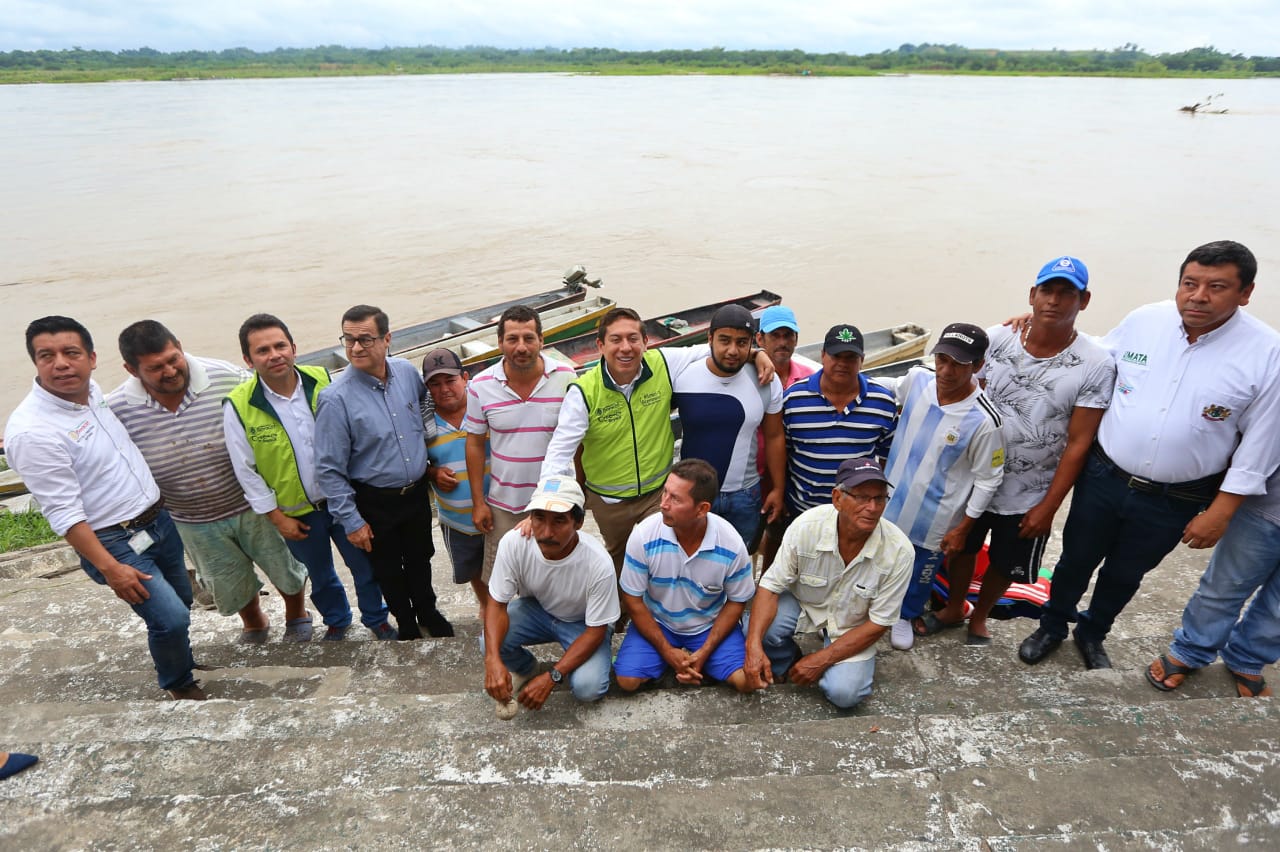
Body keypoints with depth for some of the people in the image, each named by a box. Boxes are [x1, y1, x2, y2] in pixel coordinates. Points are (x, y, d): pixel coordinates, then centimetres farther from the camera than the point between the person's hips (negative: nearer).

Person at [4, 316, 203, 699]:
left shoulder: (93, 391, 0)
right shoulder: (31, 431, -22)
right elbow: (64, 514, -21)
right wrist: (110, 568, -22)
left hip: (159, 519, 8)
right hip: (115, 542, -7)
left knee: (181, 601, 20)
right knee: (170, 617, -10)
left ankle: (177, 657, 46)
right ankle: (180, 685, 18)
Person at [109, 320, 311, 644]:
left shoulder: (228, 378, -21)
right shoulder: (116, 409, -15)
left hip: (253, 505, -2)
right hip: (194, 522, 2)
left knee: (285, 568, 18)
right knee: (231, 587, 21)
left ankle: (297, 615, 50)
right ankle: (254, 624, 53)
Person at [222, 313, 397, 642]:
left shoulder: (323, 381, -11)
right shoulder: (238, 406, -15)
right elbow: (246, 471, -7)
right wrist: (277, 517, -6)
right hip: (296, 512, -1)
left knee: (365, 564, 15)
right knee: (320, 575, 21)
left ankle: (376, 618, 40)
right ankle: (336, 621, 48)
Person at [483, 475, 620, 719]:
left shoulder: (598, 565, -34)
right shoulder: (513, 543, -28)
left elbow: (596, 630, -23)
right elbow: (497, 604, -18)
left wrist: (551, 678, -28)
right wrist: (493, 660, -35)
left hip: (583, 623, -2)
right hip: (535, 609, 3)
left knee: (587, 688, -26)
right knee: (491, 642, -26)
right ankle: (525, 669, 10)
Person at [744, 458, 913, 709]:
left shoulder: (899, 551, -25)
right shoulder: (806, 526, -26)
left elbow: (879, 623, -16)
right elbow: (771, 586, -19)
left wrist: (821, 660, -20)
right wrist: (753, 646, -34)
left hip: (852, 625, 0)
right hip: (802, 603, 1)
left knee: (844, 693, -24)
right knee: (756, 630, -27)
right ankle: (788, 666, 6)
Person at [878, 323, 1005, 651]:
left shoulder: (983, 420, -27)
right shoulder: (916, 379, -16)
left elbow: (988, 480, -14)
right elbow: (886, 389, 10)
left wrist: (963, 528, -9)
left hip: (935, 520, -3)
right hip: (891, 500, 4)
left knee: (921, 571, 22)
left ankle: (906, 614, 51)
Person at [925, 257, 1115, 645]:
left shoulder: (1096, 366, -15)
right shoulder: (995, 340, -11)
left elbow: (1077, 444, -11)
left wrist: (1048, 507, -10)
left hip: (1029, 496, -1)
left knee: (1005, 564, 18)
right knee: (960, 547, 20)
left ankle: (979, 618, 47)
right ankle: (953, 609, 48)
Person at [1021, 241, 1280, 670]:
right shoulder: (1143, 321, -9)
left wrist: (1220, 512, -9)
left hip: (1174, 502, -1)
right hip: (1103, 477, 1)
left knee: (1124, 575, 20)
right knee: (1076, 560, 17)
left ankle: (1092, 634, 47)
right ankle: (1052, 626, 43)